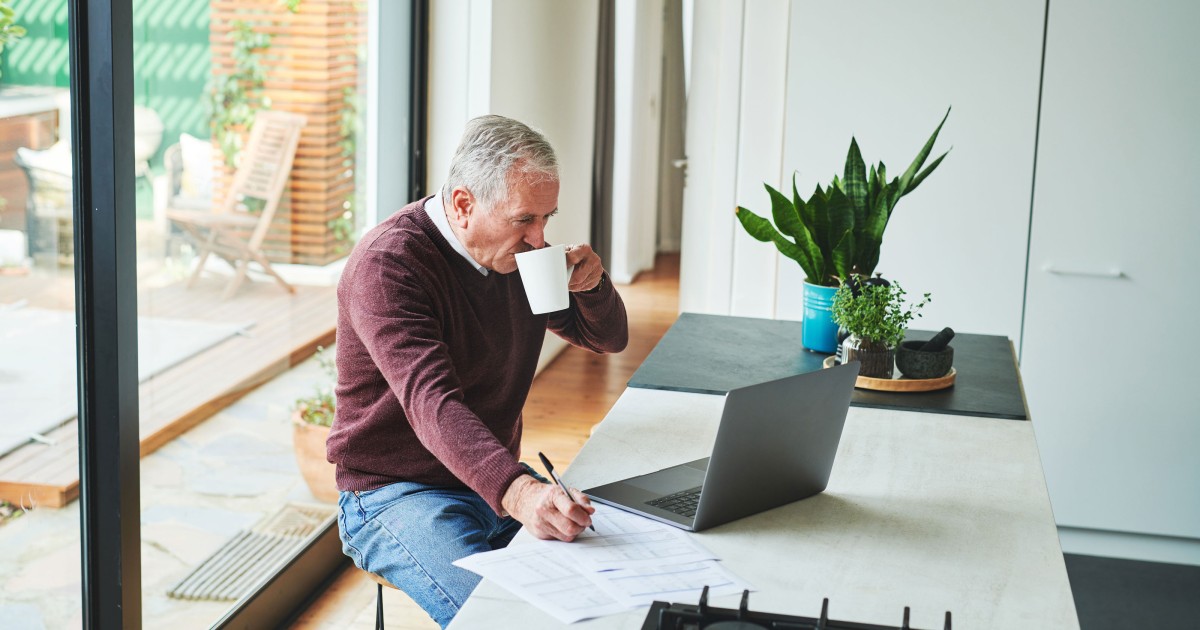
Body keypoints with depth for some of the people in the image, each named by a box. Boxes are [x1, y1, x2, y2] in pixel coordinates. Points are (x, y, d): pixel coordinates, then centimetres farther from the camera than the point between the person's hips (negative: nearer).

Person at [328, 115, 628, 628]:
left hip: (500, 482, 7)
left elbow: (608, 338, 16)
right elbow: (431, 402, -35)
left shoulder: (516, 251, 4)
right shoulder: (386, 264, -20)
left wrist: (591, 283, -9)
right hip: (394, 493, -7)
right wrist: (517, 493, -51)